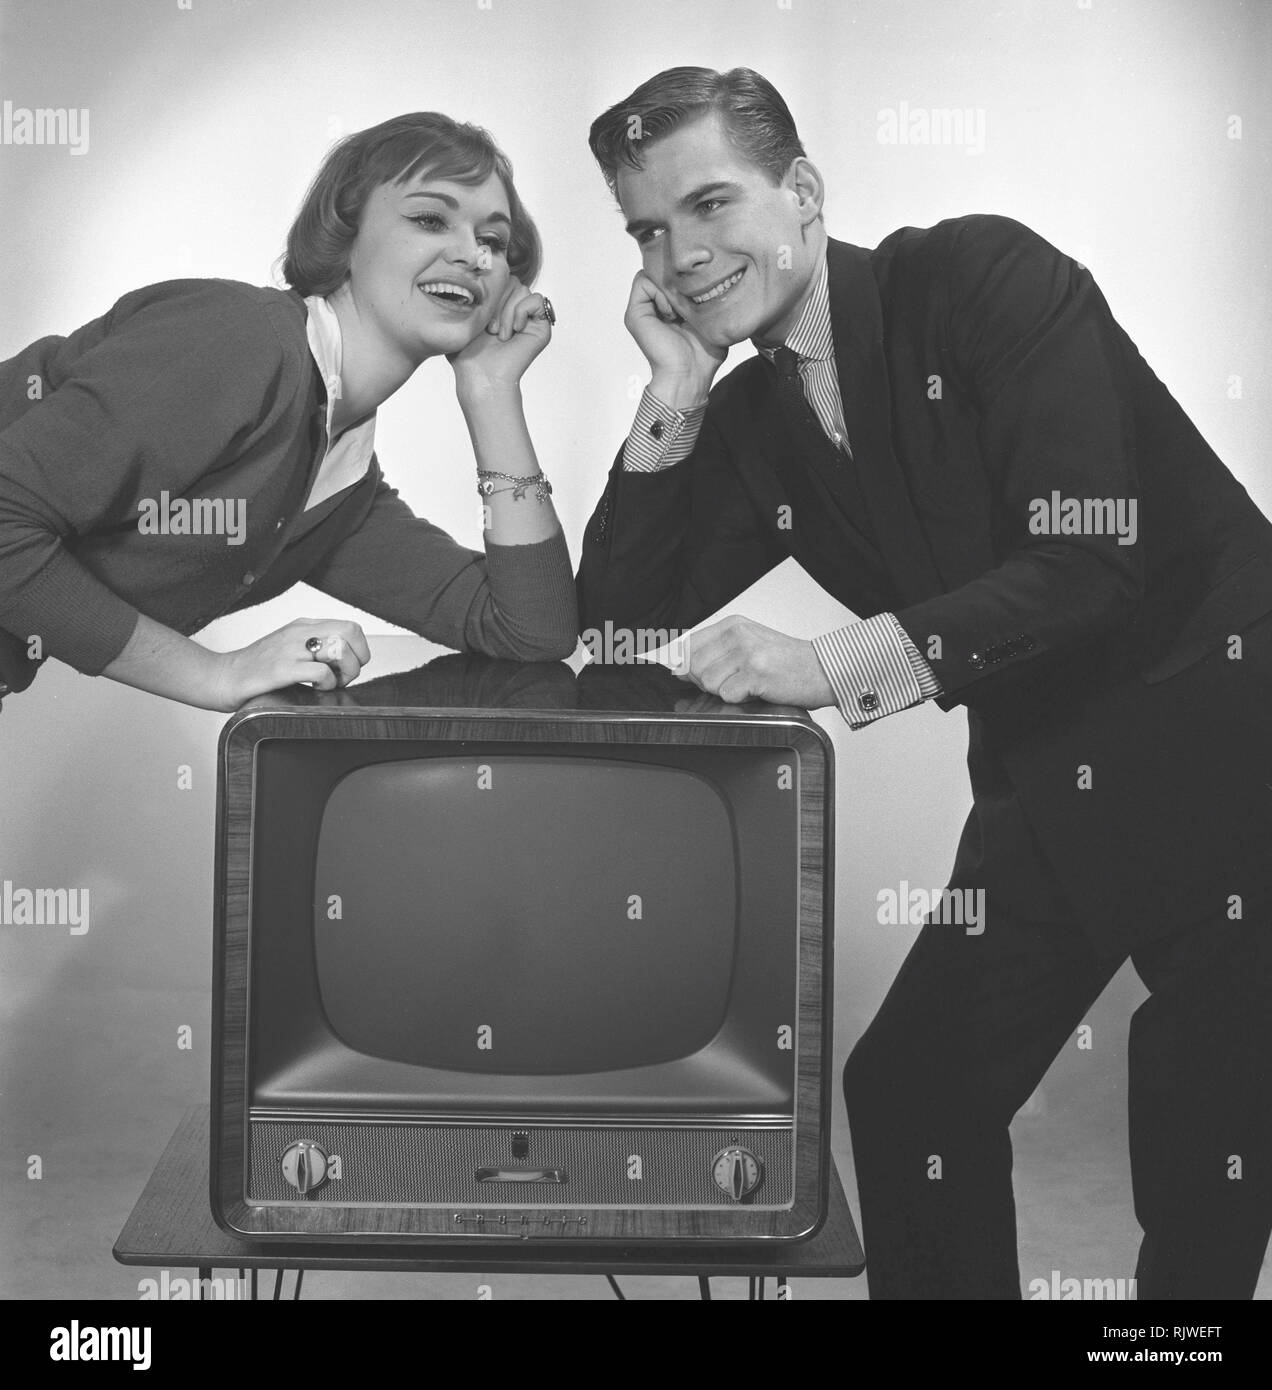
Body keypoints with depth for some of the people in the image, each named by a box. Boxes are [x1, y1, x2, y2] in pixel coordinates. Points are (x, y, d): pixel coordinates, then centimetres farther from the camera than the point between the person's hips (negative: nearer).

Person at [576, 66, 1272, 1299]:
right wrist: (674, 393, -8)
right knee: (905, 1092, 8)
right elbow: (615, 625, 0)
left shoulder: (985, 276, -15)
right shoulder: (753, 418, 4)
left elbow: (1094, 557, -24)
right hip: (1047, 778, 6)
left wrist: (832, 666, -31)